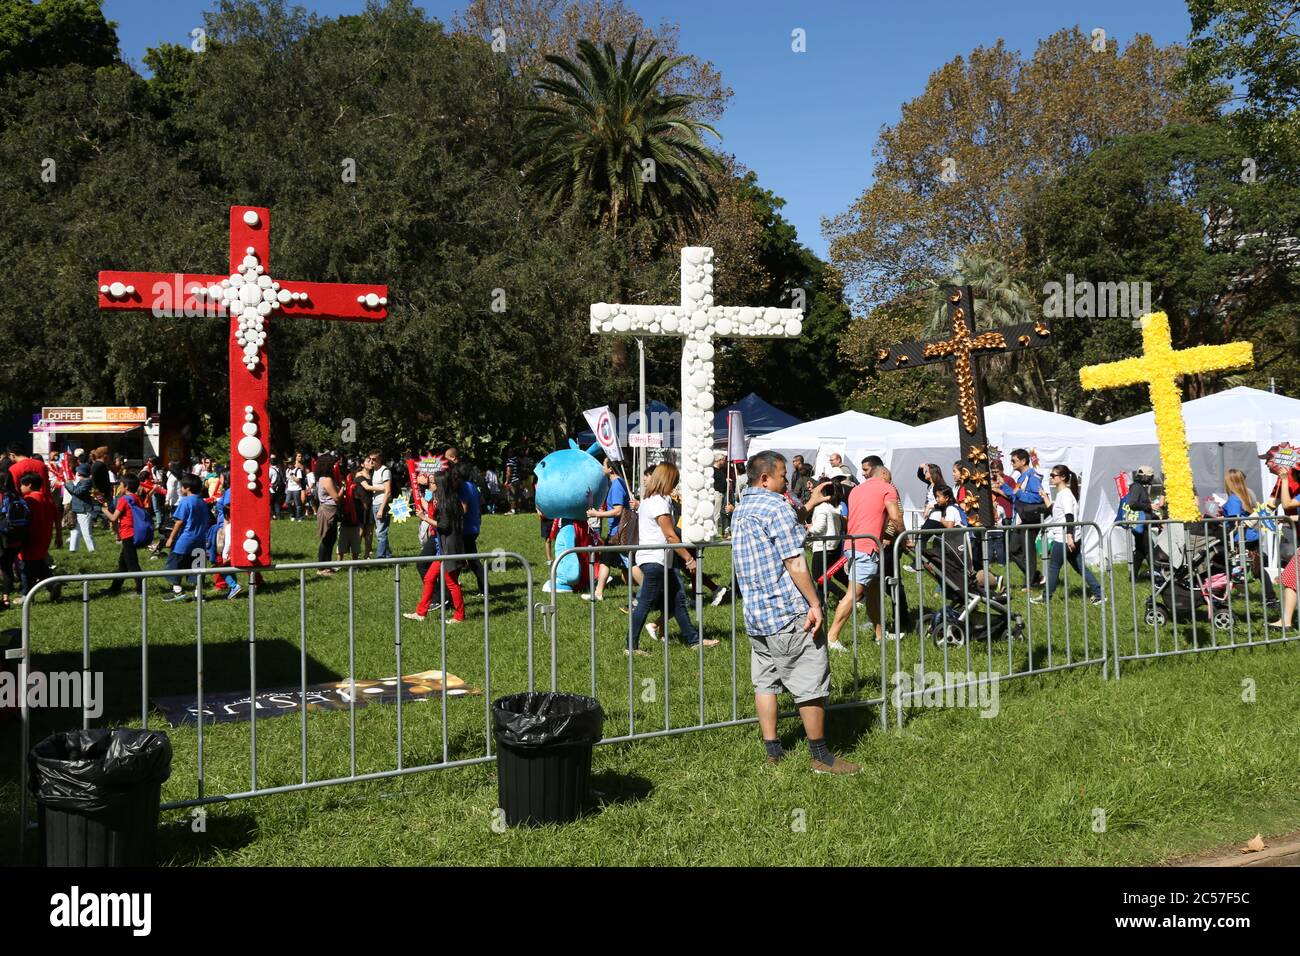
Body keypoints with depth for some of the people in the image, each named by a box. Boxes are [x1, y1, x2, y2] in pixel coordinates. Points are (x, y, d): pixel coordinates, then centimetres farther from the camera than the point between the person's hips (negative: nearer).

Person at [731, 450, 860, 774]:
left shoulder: (740, 510, 14)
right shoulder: (776, 506, -12)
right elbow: (794, 563, -16)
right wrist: (815, 604, -14)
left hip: (755, 615, 9)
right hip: (788, 614, -9)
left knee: (765, 683, 12)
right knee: (810, 684, 0)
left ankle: (773, 752, 16)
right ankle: (821, 756, 6)